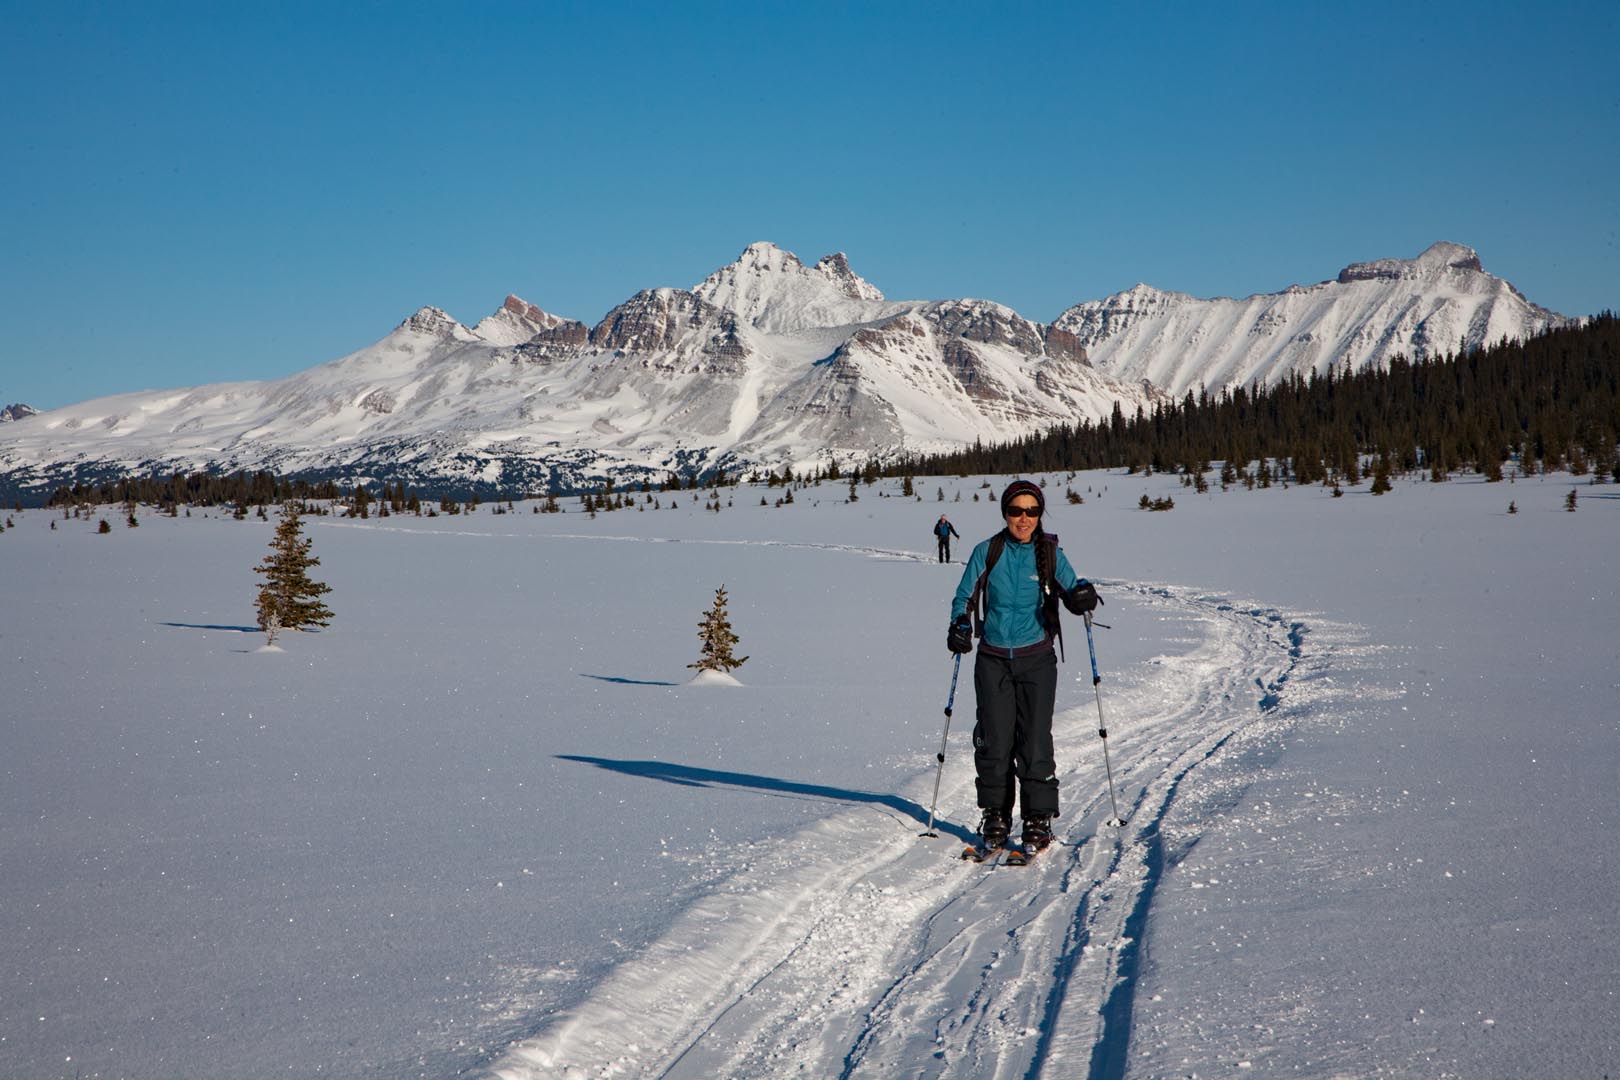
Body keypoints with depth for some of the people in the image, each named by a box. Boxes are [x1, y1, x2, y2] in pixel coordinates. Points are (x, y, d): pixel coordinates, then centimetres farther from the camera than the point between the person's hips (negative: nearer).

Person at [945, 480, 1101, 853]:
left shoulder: (1049, 553, 1)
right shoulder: (987, 552, 2)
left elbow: (1070, 587, 2)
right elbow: (965, 595, 5)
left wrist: (1083, 594, -22)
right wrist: (959, 625, -14)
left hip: (1036, 658, -1)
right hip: (993, 658, 1)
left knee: (1035, 740, -6)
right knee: (994, 741, 0)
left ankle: (1039, 820, 4)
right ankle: (995, 816, 14)